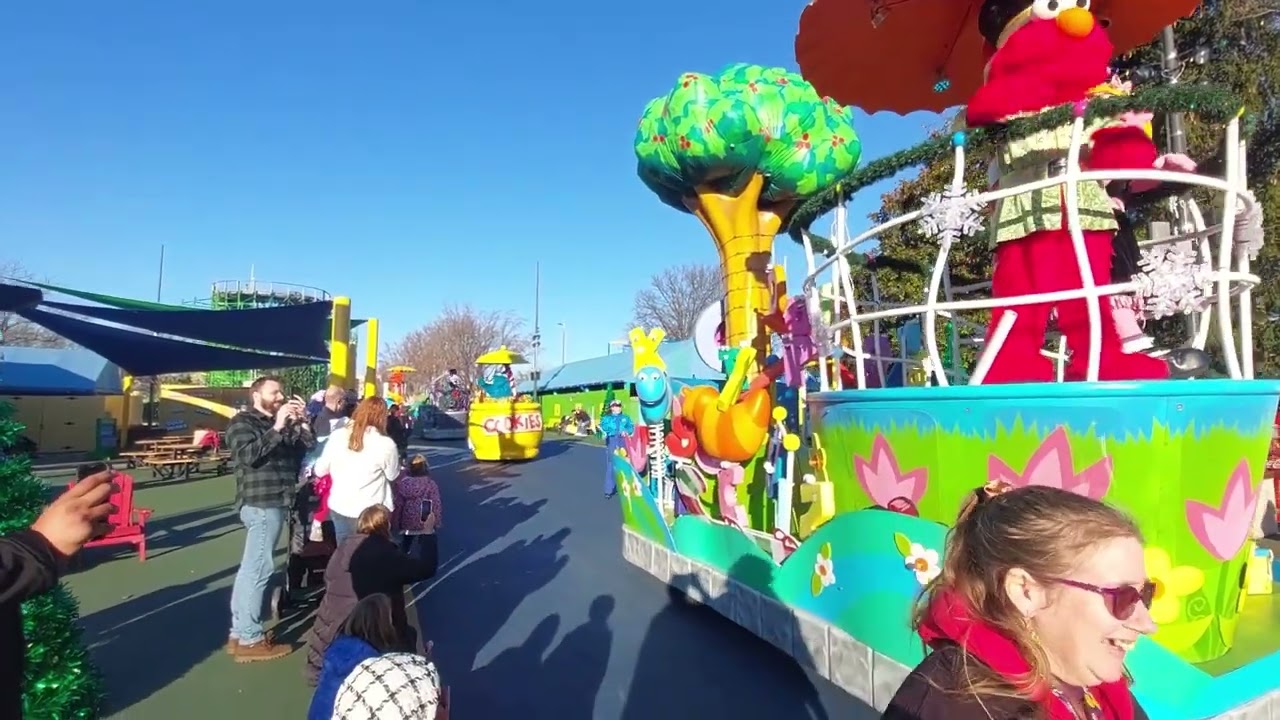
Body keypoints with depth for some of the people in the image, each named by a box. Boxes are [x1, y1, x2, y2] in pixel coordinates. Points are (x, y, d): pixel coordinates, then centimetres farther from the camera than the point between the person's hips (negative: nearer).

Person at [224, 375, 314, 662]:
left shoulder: (281, 424, 18)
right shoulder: (242, 423, -4)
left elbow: (308, 448, 9)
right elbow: (249, 455, -20)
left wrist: (301, 422, -2)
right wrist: (277, 428, -21)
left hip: (273, 502, 9)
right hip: (261, 503, -9)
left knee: (250, 568, 14)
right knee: (259, 568, -8)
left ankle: (239, 633, 22)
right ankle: (250, 640, -2)